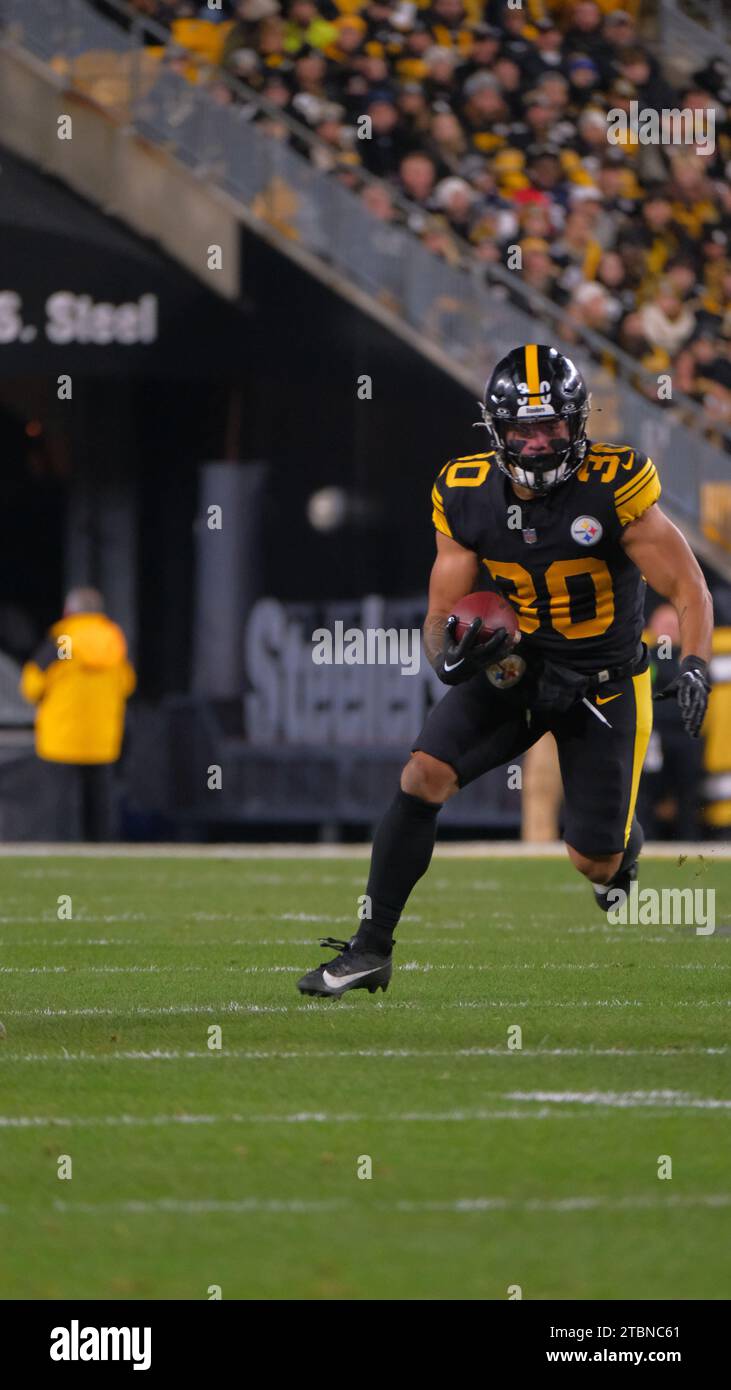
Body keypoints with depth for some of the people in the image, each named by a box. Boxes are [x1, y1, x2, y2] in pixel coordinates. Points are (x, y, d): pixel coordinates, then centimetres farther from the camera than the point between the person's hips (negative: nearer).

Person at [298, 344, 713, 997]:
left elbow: (689, 588, -17)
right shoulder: (467, 497, -9)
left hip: (602, 682, -3)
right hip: (514, 667, 3)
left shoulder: (613, 488, -20)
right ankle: (371, 950, -11)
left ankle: (622, 841, 38)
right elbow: (443, 613, -2)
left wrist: (694, 668, -34)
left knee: (594, 863, -3)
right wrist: (449, 653, -26)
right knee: (423, 777, -19)